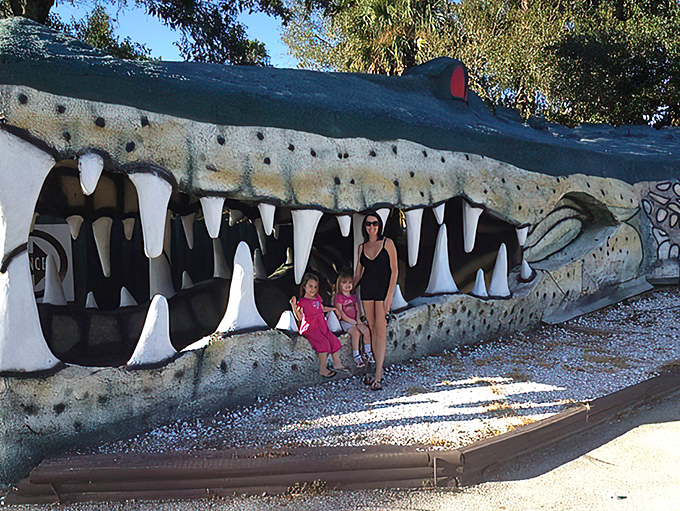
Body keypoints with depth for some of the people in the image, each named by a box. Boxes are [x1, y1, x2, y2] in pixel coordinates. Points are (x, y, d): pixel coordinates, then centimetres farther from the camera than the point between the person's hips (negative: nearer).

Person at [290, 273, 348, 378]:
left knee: (334, 340, -8)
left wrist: (333, 309, 31)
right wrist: (294, 306, -18)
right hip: (310, 328, -7)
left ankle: (337, 364, 4)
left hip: (322, 327, 7)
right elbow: (300, 317, -8)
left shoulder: (317, 298, 20)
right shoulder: (302, 302, 0)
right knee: (324, 342, -26)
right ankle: (322, 369, -18)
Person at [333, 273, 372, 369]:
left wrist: (358, 320, -6)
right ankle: (356, 357, -23)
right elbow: (341, 314, -12)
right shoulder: (338, 297, -6)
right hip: (344, 322, -6)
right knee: (356, 332, -30)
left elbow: (357, 310, 14)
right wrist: (354, 322, -15)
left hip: (354, 321, 6)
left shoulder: (353, 297, 16)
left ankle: (368, 353, -7)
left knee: (366, 330, -19)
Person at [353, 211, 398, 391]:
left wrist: (389, 295, -13)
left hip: (383, 288, -5)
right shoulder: (362, 247, 11)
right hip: (367, 289, 5)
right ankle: (379, 371, 13)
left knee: (380, 330, -9)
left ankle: (378, 375, -10)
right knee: (372, 329, 5)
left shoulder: (387, 243, -1)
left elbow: (394, 270, -5)